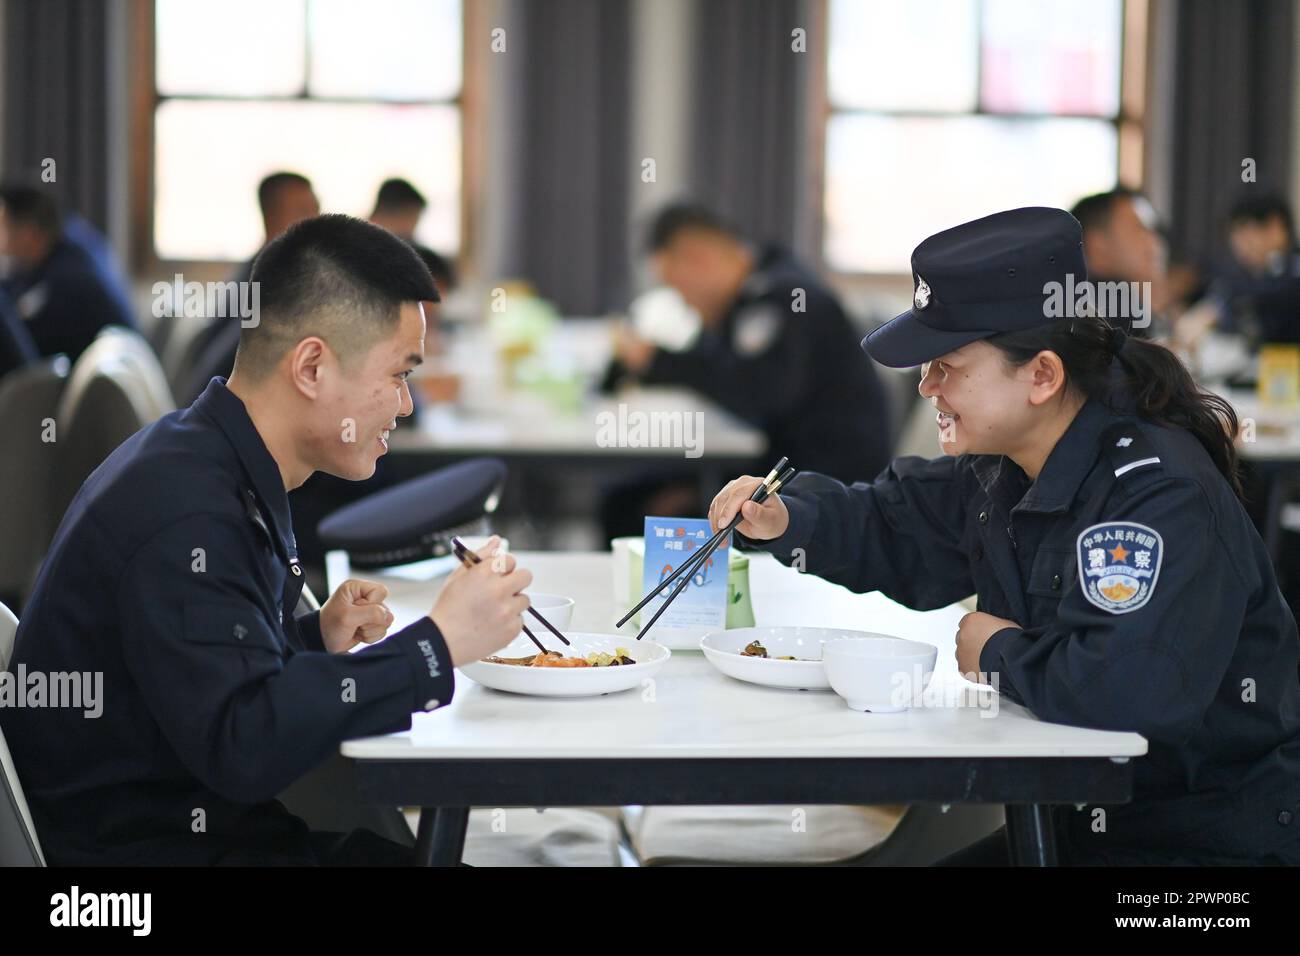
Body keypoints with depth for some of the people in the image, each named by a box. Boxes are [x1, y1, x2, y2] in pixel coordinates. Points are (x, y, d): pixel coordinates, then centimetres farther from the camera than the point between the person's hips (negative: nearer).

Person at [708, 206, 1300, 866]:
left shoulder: (1160, 495, -26)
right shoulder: (1004, 470, 3)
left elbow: (1132, 683, -41)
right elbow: (893, 526, 23)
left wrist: (1000, 653, -20)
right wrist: (784, 521, 1)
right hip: (1081, 821, 9)